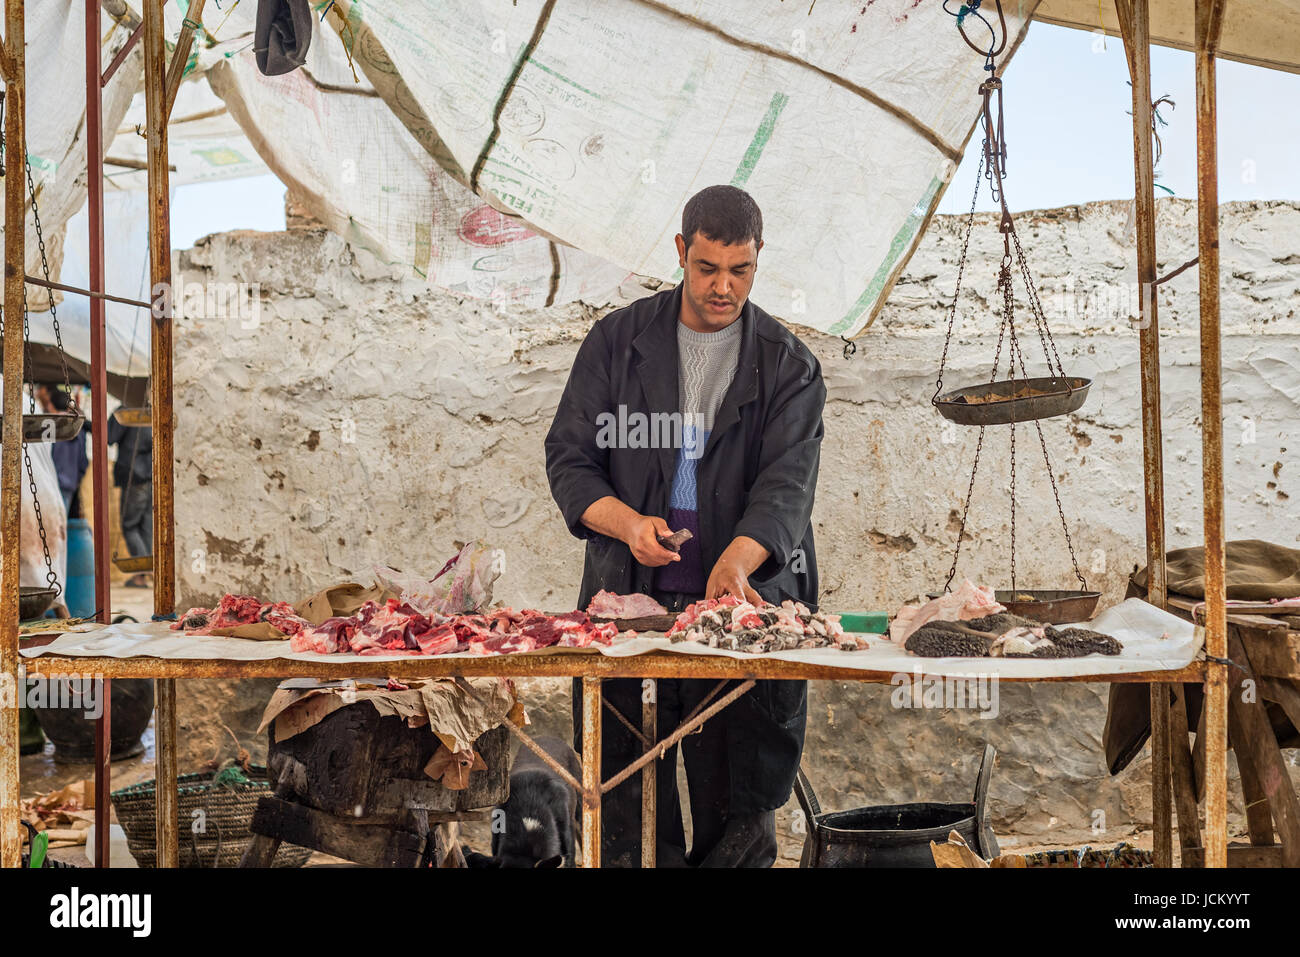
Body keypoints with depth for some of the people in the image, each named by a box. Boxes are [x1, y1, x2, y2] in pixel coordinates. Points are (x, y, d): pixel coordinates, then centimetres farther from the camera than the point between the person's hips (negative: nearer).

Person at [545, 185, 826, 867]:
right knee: (625, 798, 3)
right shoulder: (617, 340, 6)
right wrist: (630, 523, -17)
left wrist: (735, 562, -30)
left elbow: (786, 485, -10)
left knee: (738, 798, 1)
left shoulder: (789, 366, 3)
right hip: (628, 598, 1)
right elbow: (569, 458, 3)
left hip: (747, 601, -1)